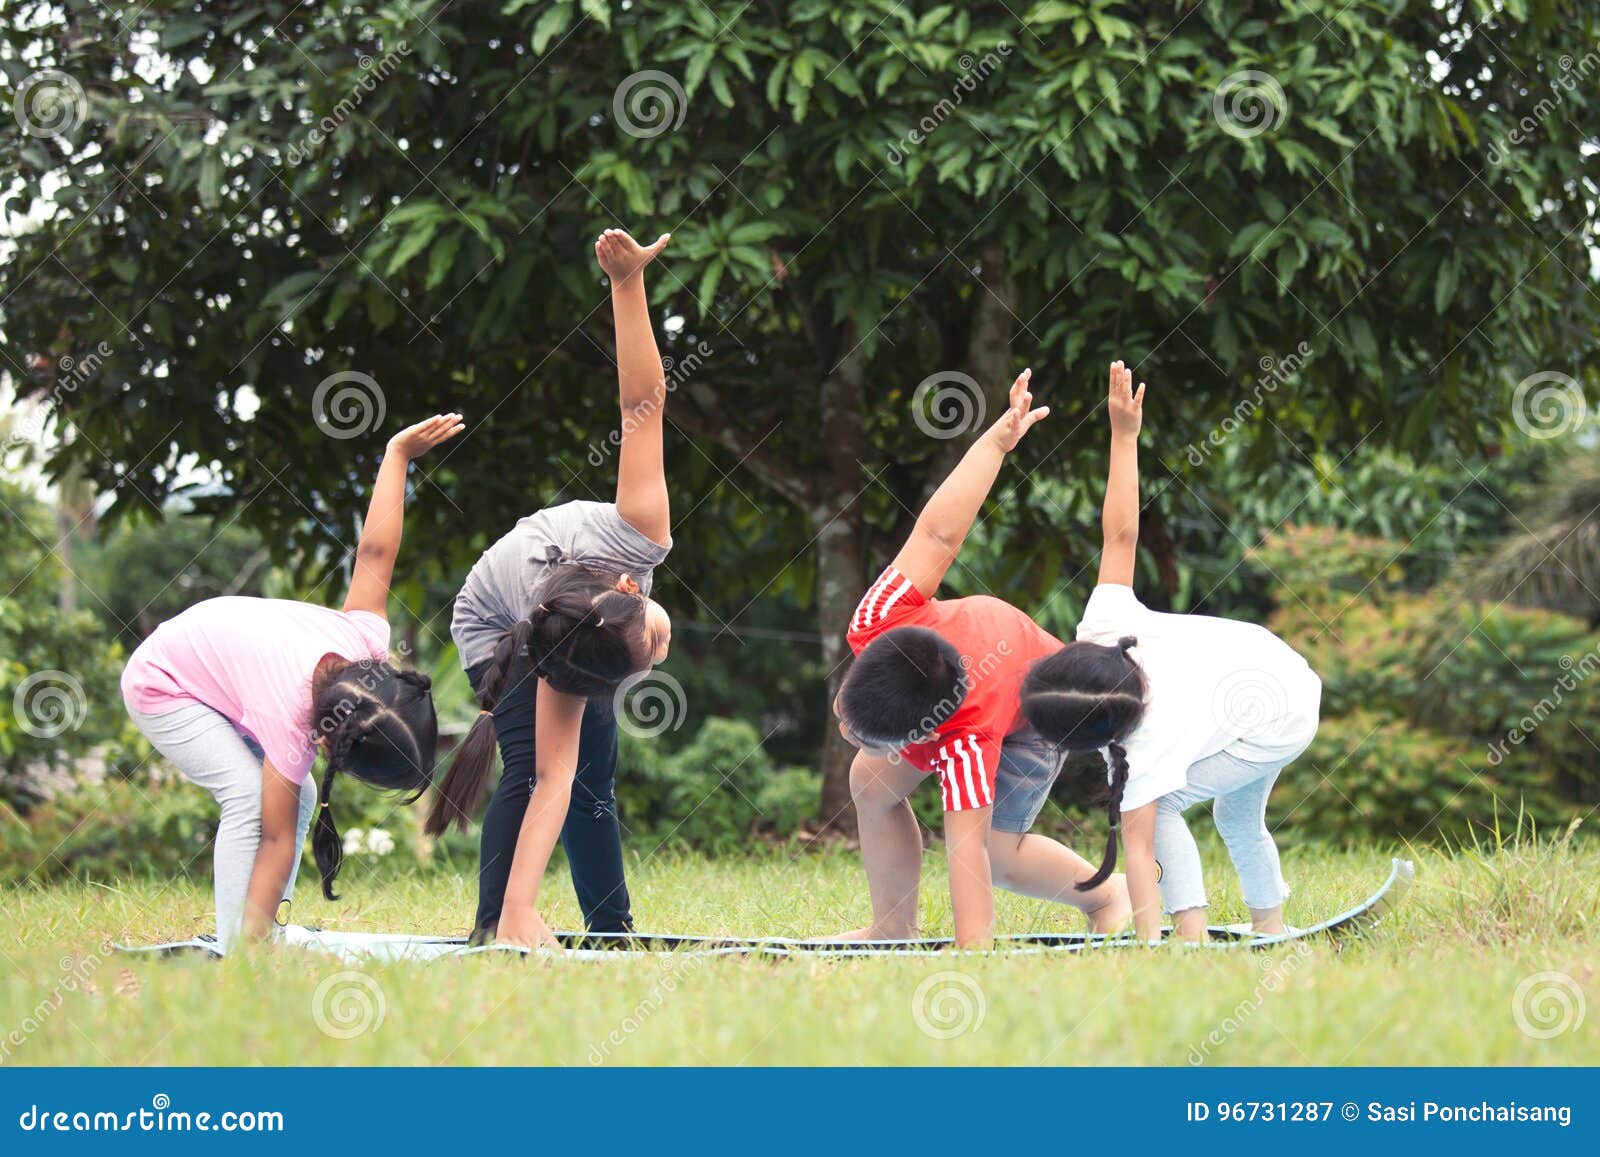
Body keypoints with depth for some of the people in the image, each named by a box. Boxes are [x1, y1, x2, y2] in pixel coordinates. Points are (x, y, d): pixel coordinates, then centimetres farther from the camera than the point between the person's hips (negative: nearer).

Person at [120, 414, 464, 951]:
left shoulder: (368, 640, -25)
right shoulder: (290, 722, -40)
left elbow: (374, 552, -14)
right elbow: (277, 840, -37)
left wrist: (399, 453, -3)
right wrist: (249, 946, -37)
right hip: (162, 686, -8)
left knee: (300, 796, -1)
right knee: (251, 795, -25)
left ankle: (252, 937, 1)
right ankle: (231, 950, -22)